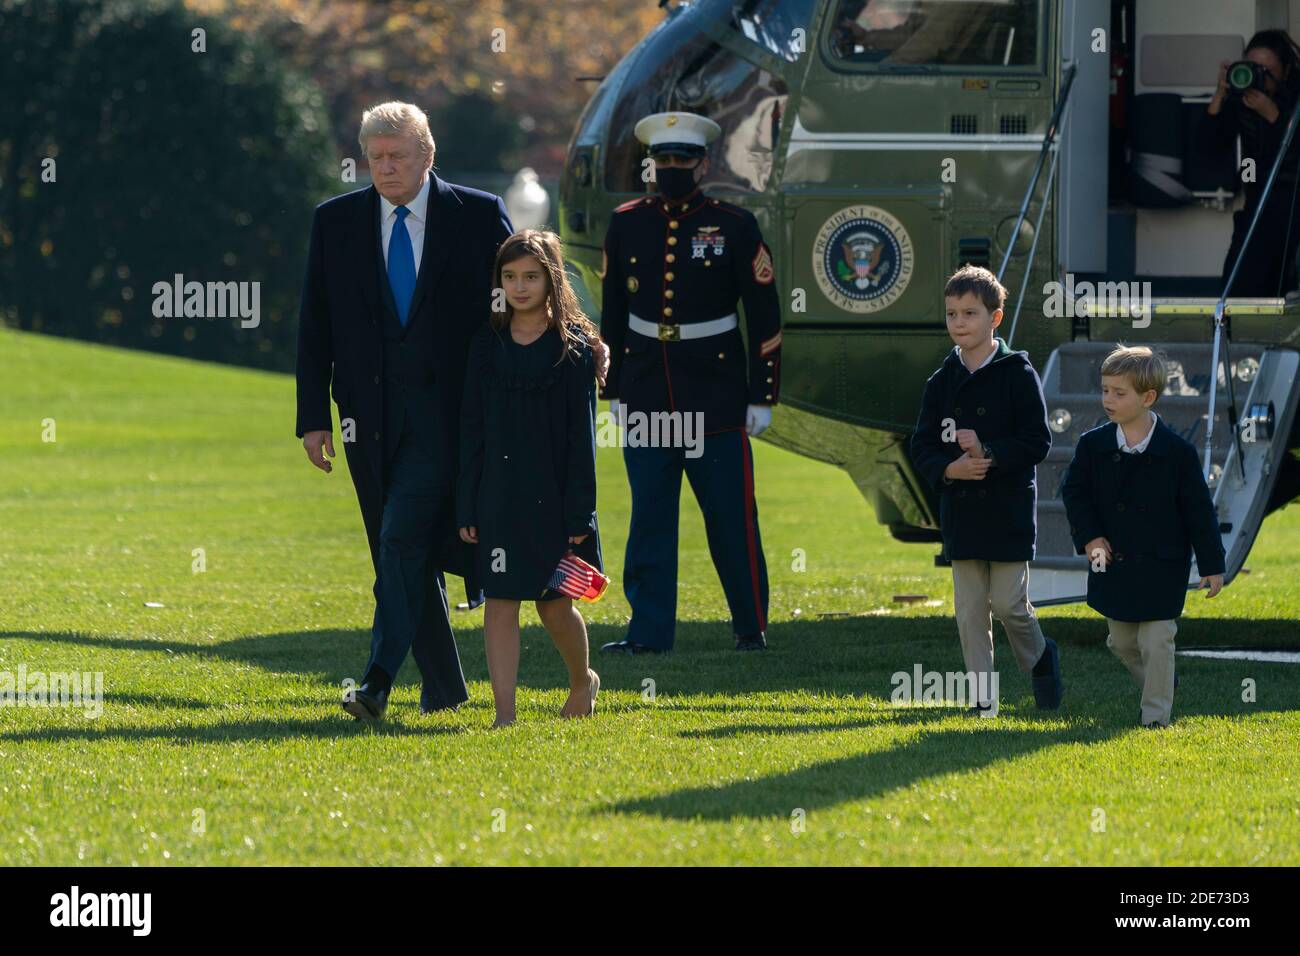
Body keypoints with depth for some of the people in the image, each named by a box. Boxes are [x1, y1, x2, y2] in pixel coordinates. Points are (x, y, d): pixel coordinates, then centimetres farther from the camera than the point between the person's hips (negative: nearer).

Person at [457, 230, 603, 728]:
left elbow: (582, 433, -4)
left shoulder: (573, 346, -2)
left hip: (553, 494, -2)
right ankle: (504, 713, -3)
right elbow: (472, 427, 6)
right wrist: (467, 507, 2)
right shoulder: (488, 344, 5)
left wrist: (579, 512, -8)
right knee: (500, 602, -3)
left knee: (555, 604, 4)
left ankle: (582, 681, 32)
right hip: (499, 494, 2)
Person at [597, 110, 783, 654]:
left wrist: (762, 397, -4)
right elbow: (612, 314, 13)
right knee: (649, 517, 2)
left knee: (731, 516, 1)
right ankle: (649, 630, 6)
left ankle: (751, 625, 13)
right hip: (647, 397, 3)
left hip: (717, 399, -3)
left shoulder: (734, 227, -4)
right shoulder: (626, 225, 5)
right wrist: (613, 390, 11)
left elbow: (765, 318, -1)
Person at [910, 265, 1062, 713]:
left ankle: (1040, 658, 27)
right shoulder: (942, 382, 8)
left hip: (1009, 511, -4)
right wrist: (948, 467, -14)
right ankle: (983, 697, 8)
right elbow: (922, 446, 6)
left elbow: (1037, 440, -9)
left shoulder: (1017, 374, -5)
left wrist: (988, 453, -21)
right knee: (969, 610, 3)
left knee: (1009, 602, -3)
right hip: (960, 508, 4)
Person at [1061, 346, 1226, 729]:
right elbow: (1074, 492, 5)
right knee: (1121, 642, 13)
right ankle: (1158, 686, 38)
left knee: (1156, 642, -4)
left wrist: (1211, 564, -3)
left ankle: (1156, 713, 7)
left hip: (1162, 568, -4)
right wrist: (1089, 536, -10)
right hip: (1113, 564, 4)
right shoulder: (1093, 445, -3)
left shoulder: (1177, 451, -10)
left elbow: (1199, 509, -5)